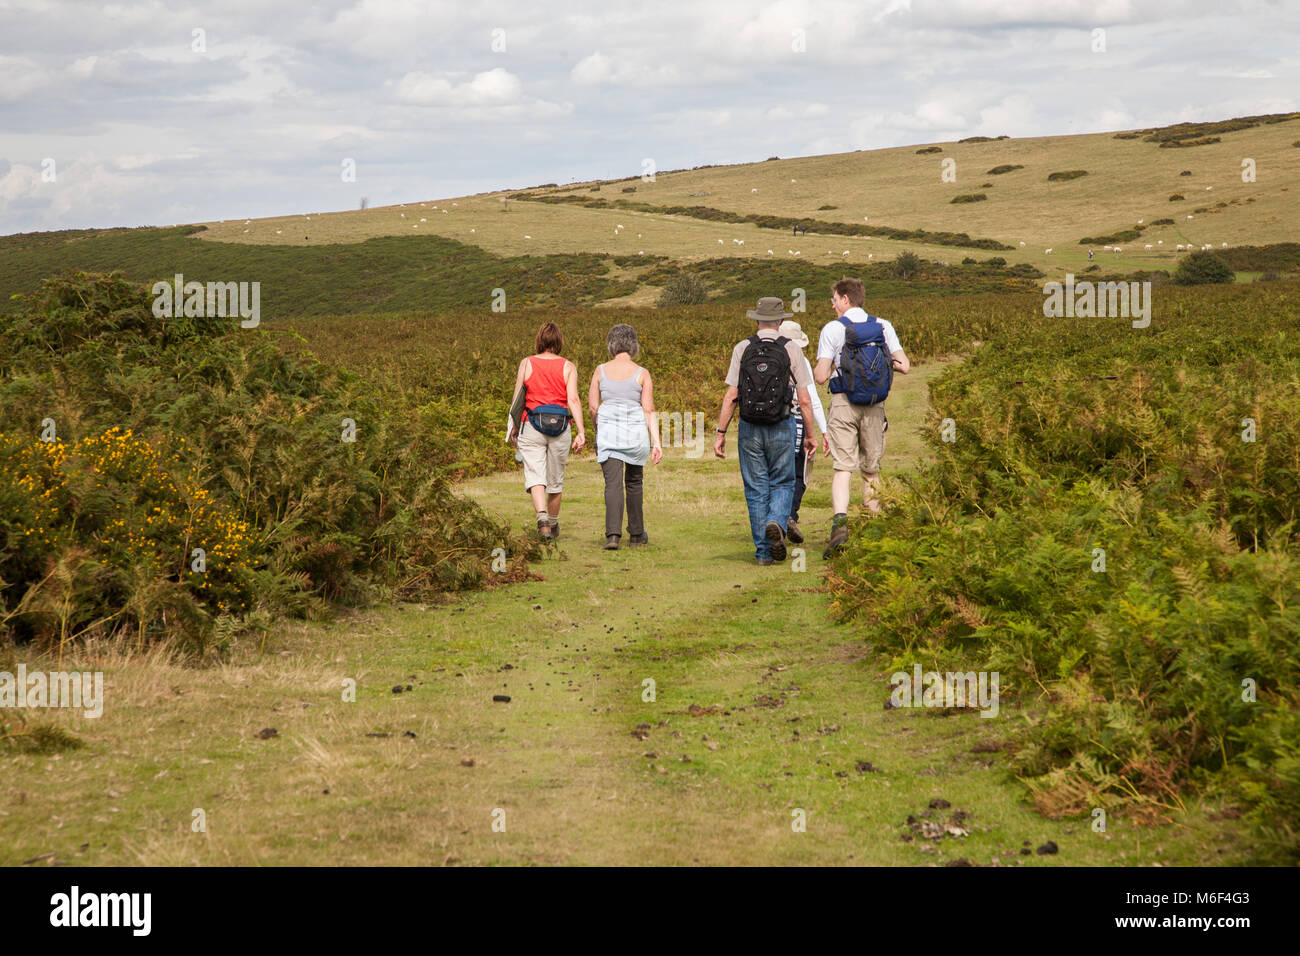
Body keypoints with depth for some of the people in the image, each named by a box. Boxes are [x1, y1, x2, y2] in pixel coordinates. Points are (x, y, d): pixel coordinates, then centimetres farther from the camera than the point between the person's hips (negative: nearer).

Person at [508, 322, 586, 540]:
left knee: (535, 476, -6)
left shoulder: (527, 364, 1)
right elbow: (573, 400, -9)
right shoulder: (568, 367, 1)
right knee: (555, 479, 15)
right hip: (560, 427, 2)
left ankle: (542, 517, -30)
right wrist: (581, 432, -13)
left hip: (532, 426, -1)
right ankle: (553, 525, 31)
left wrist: (513, 430, 13)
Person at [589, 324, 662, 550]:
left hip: (608, 430, 0)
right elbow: (649, 410, -6)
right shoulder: (642, 374, -3)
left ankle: (612, 534, -21)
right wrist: (656, 442, -5)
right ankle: (636, 533, 28)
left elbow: (593, 406, 4)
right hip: (635, 430, 0)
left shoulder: (601, 370, 1)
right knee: (633, 482, 17)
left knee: (613, 484, -4)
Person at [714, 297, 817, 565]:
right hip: (782, 428, -1)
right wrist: (810, 434, 6)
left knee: (756, 490, 8)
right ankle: (776, 523, -16)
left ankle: (764, 552, 8)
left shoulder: (742, 349, -1)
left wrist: (721, 433, 0)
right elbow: (804, 399, -3)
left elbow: (731, 396, -4)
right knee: (782, 484, 13)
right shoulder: (791, 350, -3)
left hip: (750, 429, 1)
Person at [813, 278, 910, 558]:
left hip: (844, 403, -3)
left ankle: (840, 521, -29)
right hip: (875, 404, 3)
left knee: (843, 467, -7)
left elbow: (821, 376, -6)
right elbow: (904, 366, 2)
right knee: (871, 469, 14)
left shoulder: (832, 329, -2)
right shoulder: (883, 327, 7)